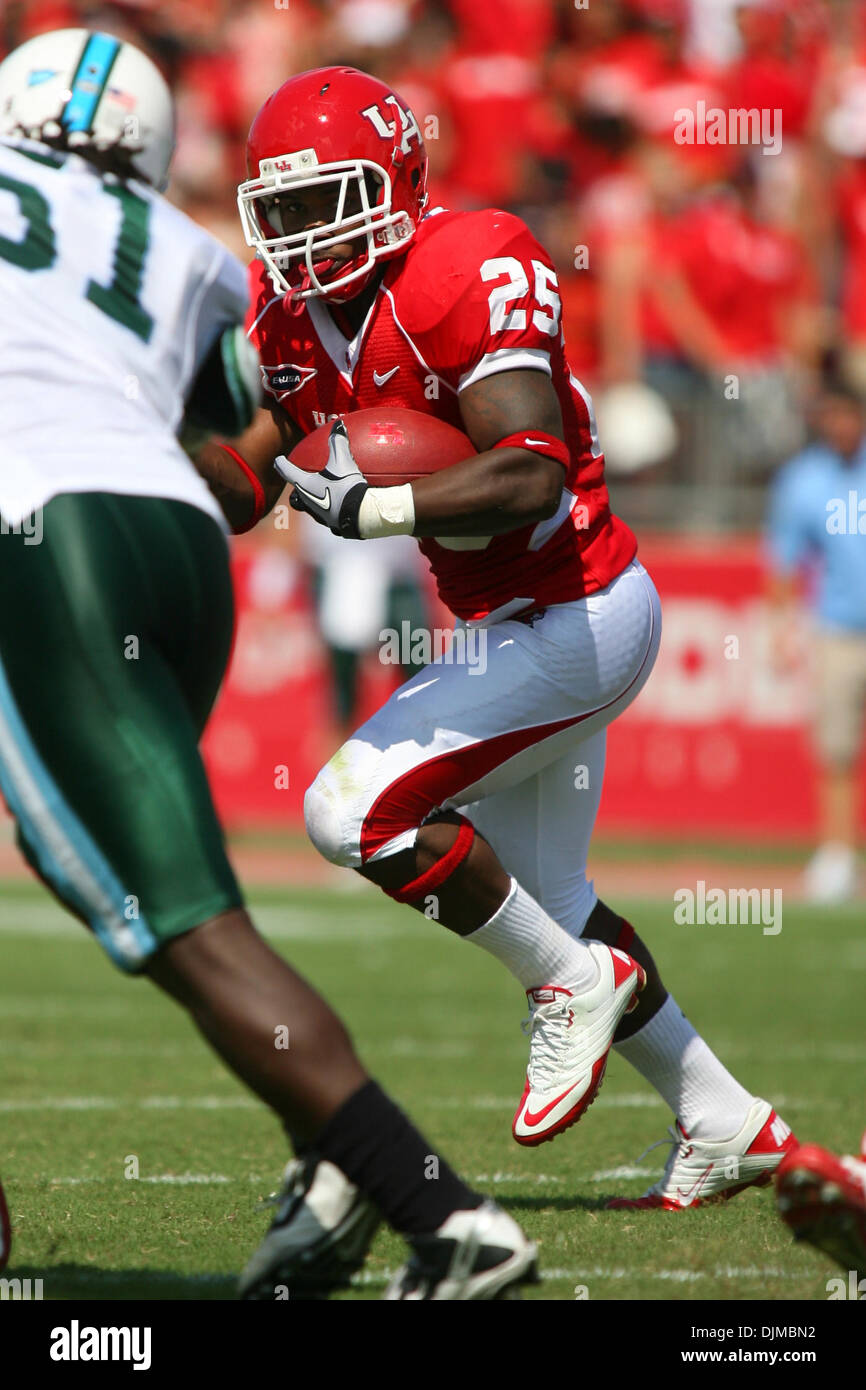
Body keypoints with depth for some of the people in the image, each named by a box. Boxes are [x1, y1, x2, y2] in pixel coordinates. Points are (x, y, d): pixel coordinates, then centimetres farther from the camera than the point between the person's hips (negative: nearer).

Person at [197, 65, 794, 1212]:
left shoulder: (469, 275, -22)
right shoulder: (298, 314, 4)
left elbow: (529, 474, -31)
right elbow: (242, 488, 5)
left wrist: (371, 506, -35)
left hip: (579, 616, -10)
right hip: (531, 626, 10)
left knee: (353, 809, -15)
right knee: (547, 904, 19)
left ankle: (576, 986, 1)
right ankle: (728, 1129, 31)